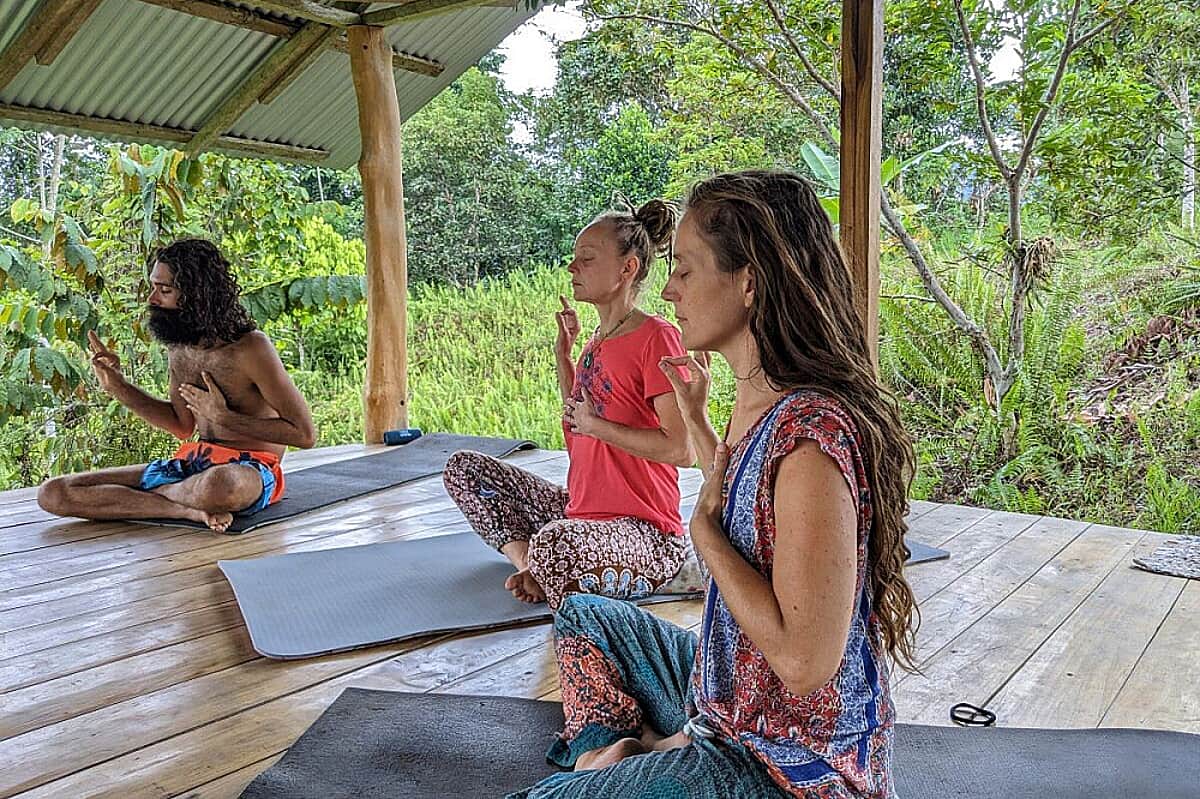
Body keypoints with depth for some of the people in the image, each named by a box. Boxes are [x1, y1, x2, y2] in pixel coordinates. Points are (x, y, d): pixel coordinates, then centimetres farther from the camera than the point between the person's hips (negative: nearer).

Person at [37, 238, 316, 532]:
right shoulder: (178, 346, 7)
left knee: (220, 485, -46)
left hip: (252, 471, -7)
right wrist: (117, 386, 11)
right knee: (53, 493, -5)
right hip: (192, 462, 7)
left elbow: (304, 434, -16)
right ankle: (193, 511, -18)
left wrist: (224, 417, -18)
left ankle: (146, 496, -10)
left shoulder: (251, 348, -15)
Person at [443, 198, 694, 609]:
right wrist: (563, 355, 11)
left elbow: (681, 449, -19)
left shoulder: (655, 336, -14)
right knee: (463, 467, 9)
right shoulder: (597, 341, 12)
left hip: (644, 530, -9)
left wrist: (596, 424, -13)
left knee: (553, 544, -41)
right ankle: (527, 559, -7)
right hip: (581, 512, 9)